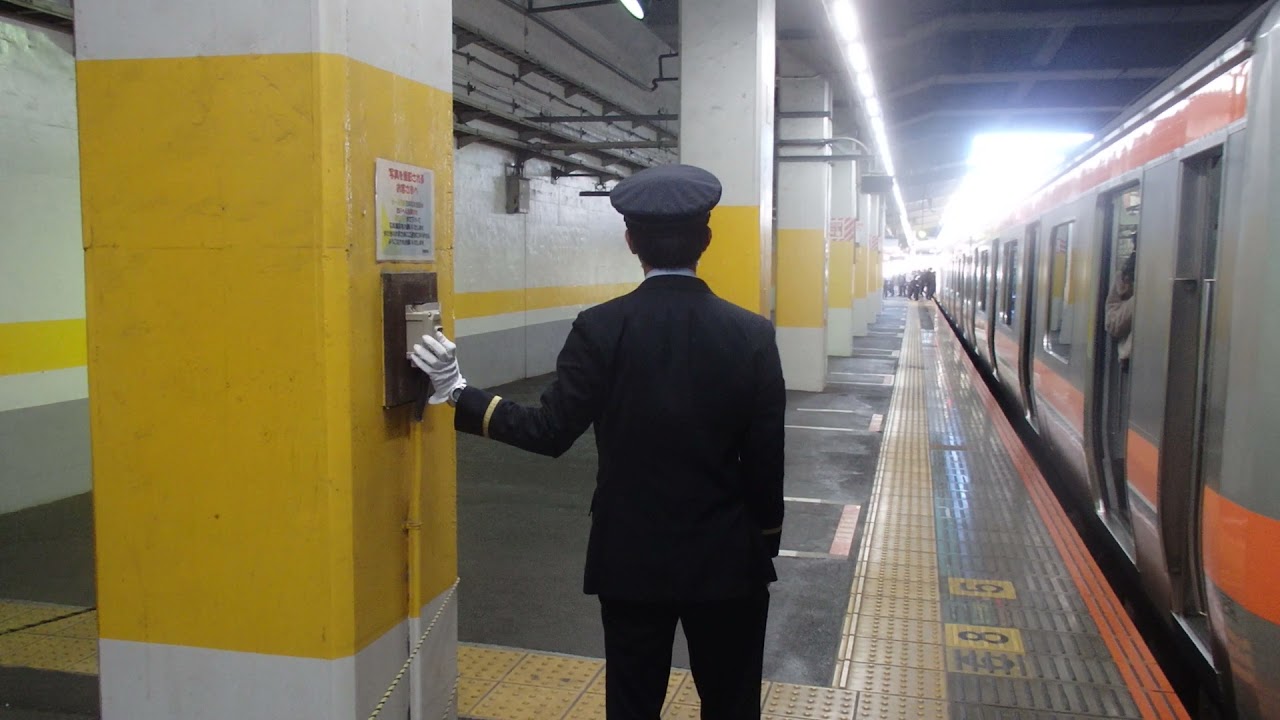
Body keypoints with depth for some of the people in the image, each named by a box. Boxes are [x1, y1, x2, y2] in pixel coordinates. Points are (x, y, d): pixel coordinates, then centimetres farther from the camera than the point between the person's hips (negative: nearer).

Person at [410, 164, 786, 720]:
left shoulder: (600, 329, -11)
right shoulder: (752, 335, -8)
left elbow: (550, 432, -13)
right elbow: (765, 460, -5)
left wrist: (458, 396, -3)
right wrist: (765, 544, 10)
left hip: (631, 558, 0)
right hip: (726, 559, 1)